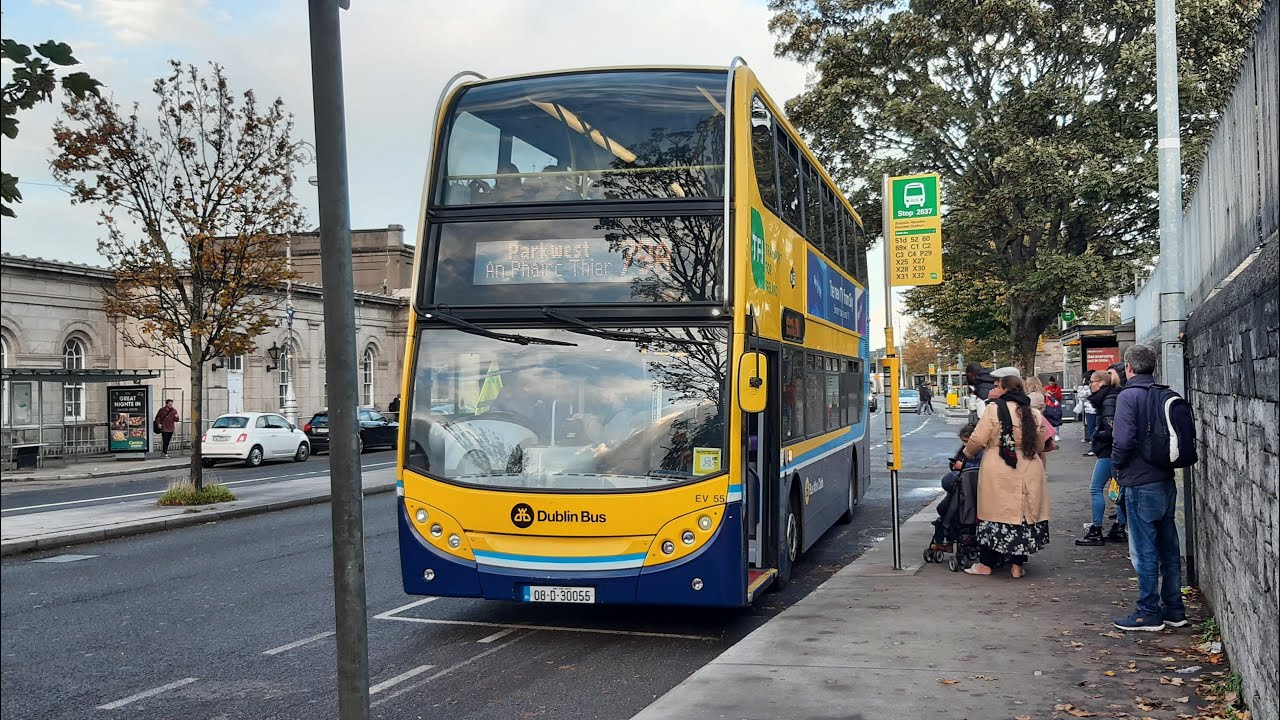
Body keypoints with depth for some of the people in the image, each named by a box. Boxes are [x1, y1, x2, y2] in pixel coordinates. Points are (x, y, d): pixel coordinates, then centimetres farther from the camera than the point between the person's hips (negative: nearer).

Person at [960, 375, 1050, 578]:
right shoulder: (1034, 414, 8)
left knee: (994, 514, 4)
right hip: (1028, 475, 4)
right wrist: (1039, 470, 29)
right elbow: (1040, 448, 16)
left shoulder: (994, 410, -9)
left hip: (998, 475, -4)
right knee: (1023, 514, 9)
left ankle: (986, 563, 11)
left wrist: (968, 453, 11)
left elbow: (977, 440, -9)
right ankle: (1017, 565, 12)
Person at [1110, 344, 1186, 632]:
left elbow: (1123, 439, -22)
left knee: (1144, 551, 0)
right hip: (1166, 481, 8)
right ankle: (1174, 610, 23)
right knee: (1169, 548, 14)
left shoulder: (1128, 396, -13)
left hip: (1140, 484, -8)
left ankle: (1149, 613, 6)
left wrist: (1118, 465, -4)